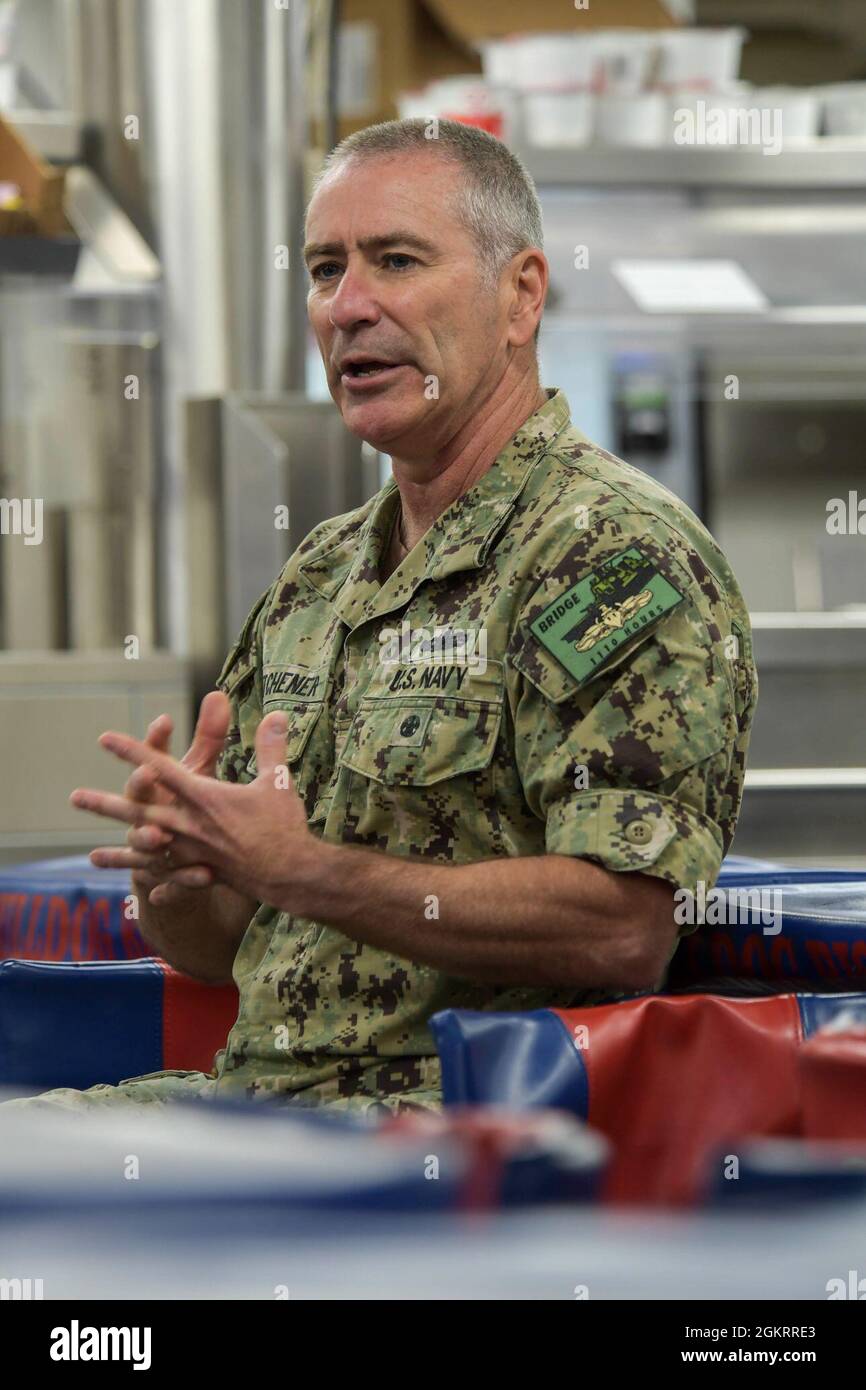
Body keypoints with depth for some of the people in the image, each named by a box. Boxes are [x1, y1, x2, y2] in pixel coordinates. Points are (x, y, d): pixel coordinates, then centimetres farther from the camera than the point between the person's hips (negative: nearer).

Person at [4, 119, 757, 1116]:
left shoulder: (619, 553, -7)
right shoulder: (320, 574, 20)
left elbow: (625, 931, -19)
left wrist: (300, 873, -20)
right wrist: (169, 869, -2)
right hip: (258, 1086, 8)